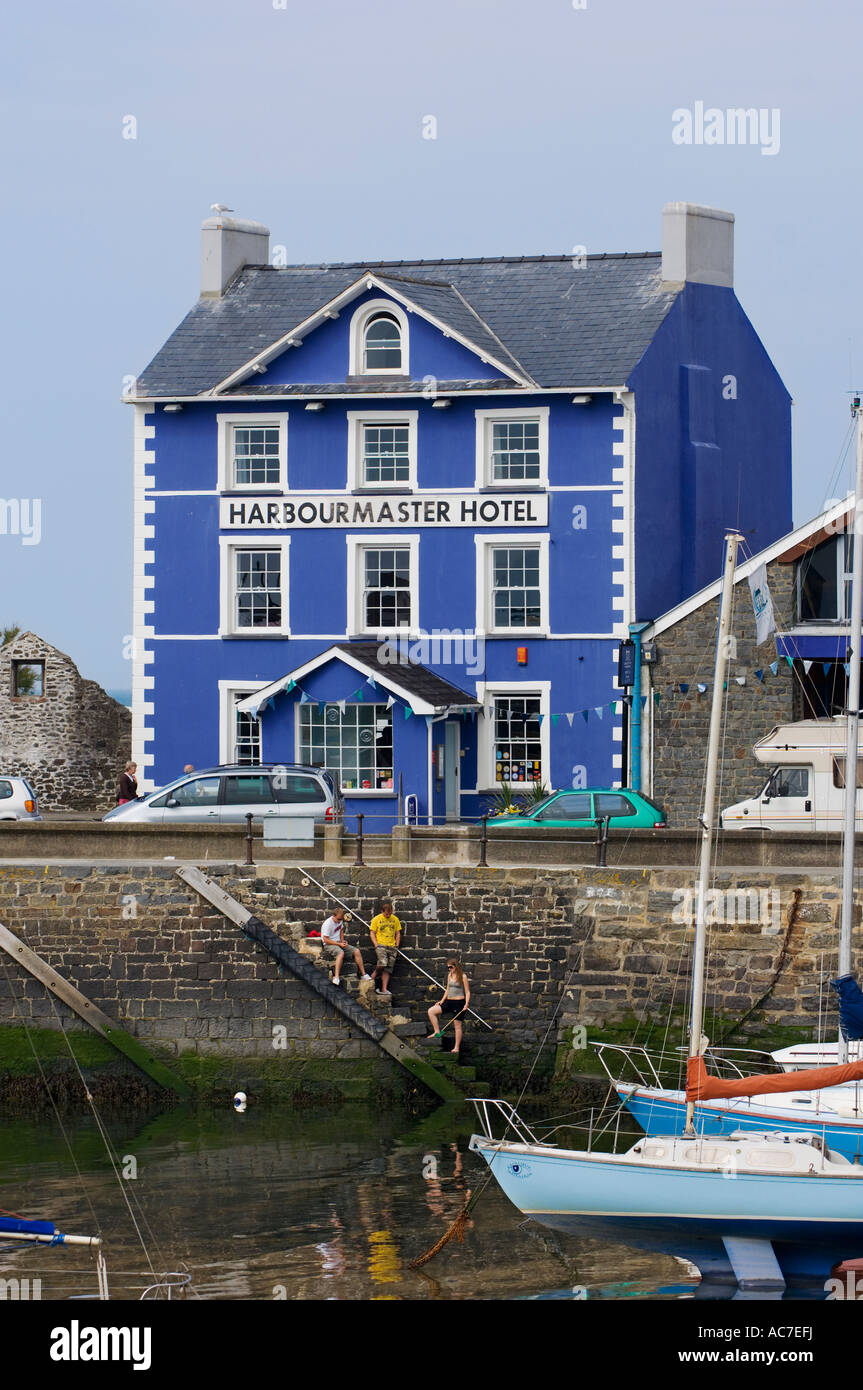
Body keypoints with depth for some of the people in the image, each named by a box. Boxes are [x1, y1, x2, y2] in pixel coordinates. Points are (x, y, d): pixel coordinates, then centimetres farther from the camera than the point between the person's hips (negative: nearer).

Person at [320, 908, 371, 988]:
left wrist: (342, 941, 9)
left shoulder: (340, 921, 6)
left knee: (356, 951, -8)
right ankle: (336, 977, -46)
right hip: (329, 945, -8)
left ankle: (363, 974, -1)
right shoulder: (328, 924, -18)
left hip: (339, 943, 8)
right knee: (341, 953, -39)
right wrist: (339, 944, -19)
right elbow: (326, 940, -18)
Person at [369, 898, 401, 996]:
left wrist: (397, 945, 5)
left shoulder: (395, 919, 11)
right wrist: (376, 944, -10)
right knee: (382, 963, -26)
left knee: (388, 969, -2)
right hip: (381, 945, -3)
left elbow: (398, 933, 17)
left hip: (392, 947, 3)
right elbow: (372, 933, 2)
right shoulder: (376, 919, 2)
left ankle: (384, 989, -2)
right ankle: (375, 973, 3)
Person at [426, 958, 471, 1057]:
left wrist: (466, 1004, -18)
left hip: (459, 1002, -7)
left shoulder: (463, 977, -7)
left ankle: (457, 1048, 2)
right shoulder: (450, 976, 12)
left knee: (457, 1025, -3)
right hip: (449, 1002, 7)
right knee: (431, 1011, -7)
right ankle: (437, 1032, -2)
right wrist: (442, 1000, 11)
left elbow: (467, 992, -7)